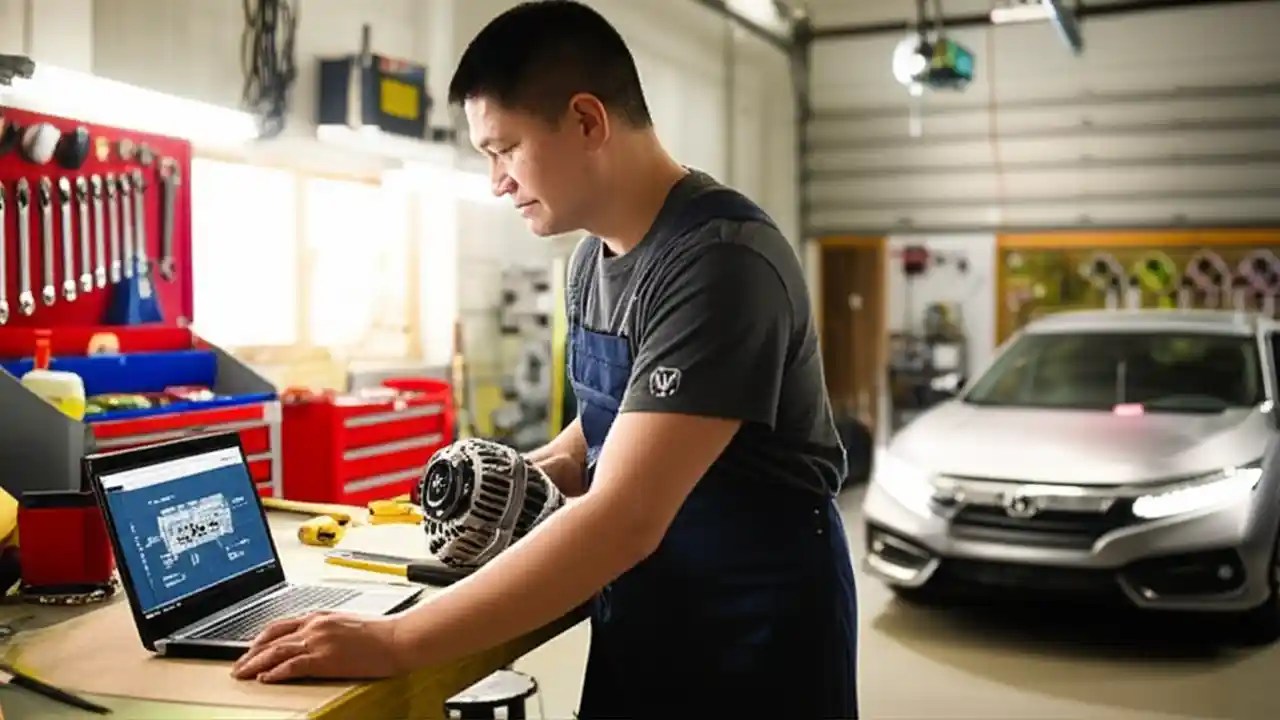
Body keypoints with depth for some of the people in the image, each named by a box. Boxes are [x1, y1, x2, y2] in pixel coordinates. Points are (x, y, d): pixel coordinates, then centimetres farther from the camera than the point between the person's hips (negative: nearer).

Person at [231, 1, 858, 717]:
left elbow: (623, 521, -31)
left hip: (754, 630, -7)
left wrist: (393, 643, -29)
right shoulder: (594, 255, 3)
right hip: (640, 621, 7)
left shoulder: (720, 261, -25)